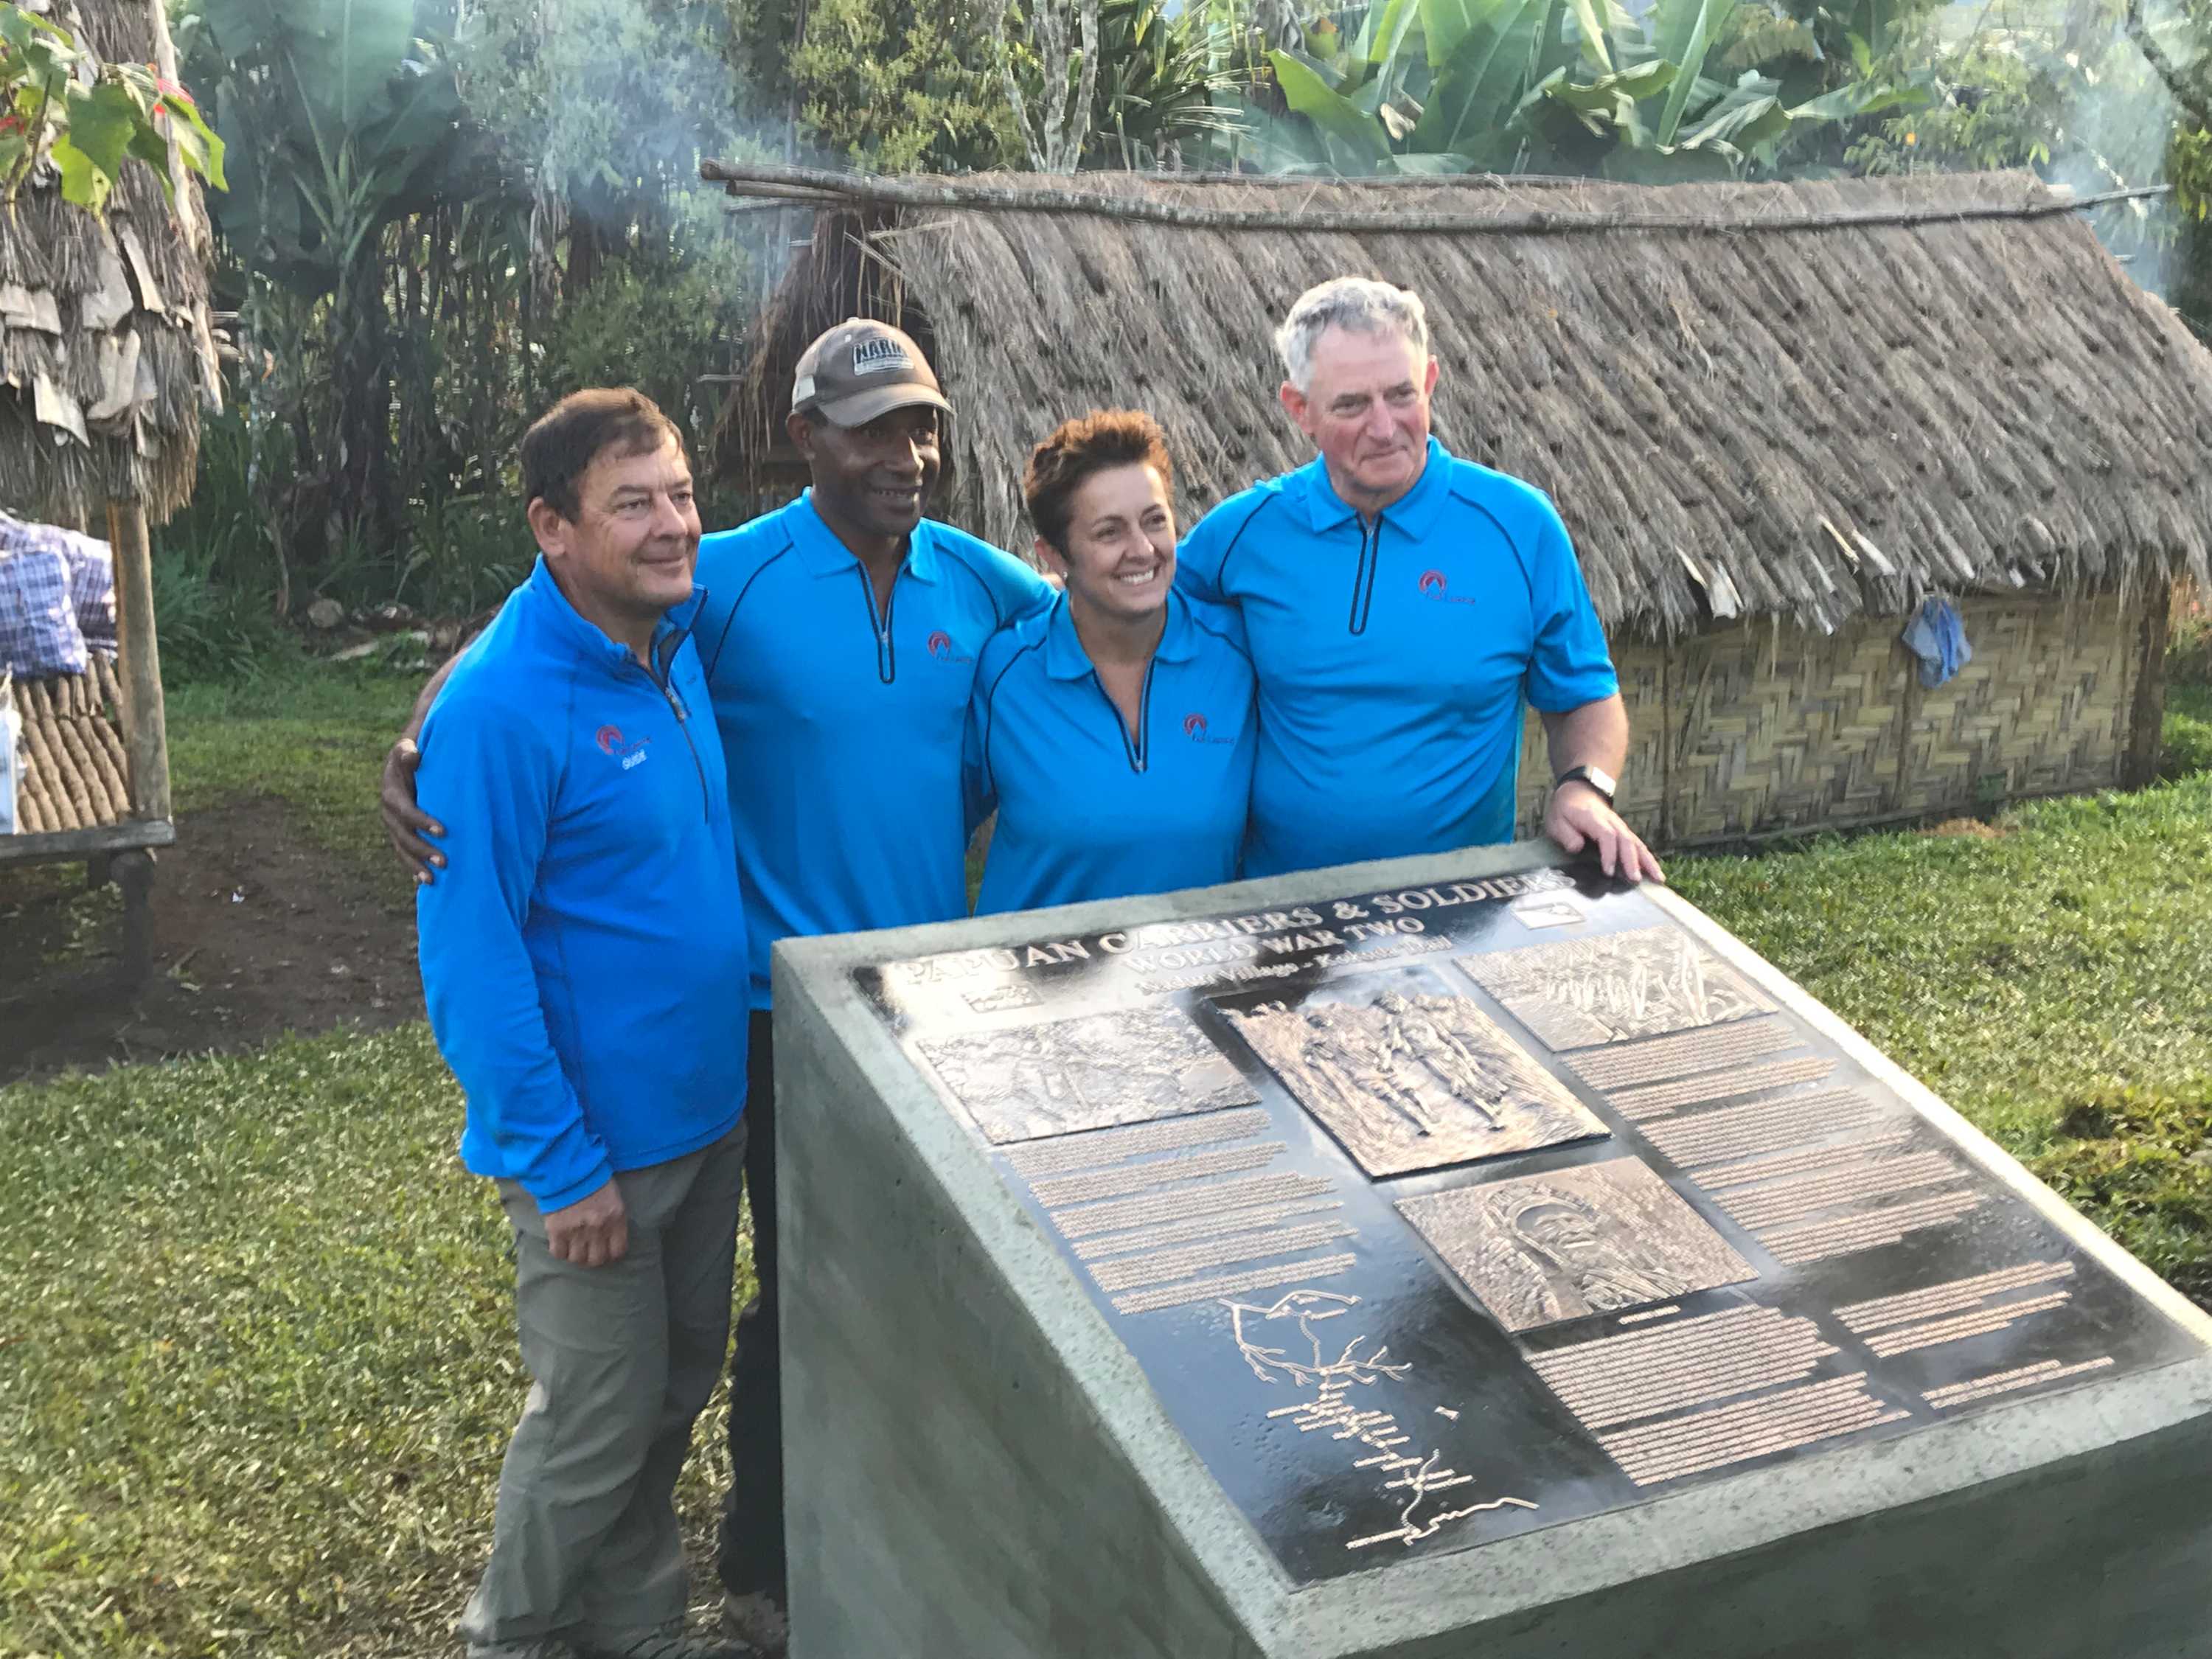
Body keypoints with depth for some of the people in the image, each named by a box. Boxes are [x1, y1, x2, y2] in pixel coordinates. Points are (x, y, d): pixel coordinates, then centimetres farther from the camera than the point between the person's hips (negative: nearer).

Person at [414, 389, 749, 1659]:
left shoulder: (683, 637, 1)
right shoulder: (500, 708, -22)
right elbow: (471, 959, -21)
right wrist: (559, 1163, -20)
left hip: (711, 1107, 7)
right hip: (595, 1141, -7)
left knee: (679, 1389, 20)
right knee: (599, 1423, 7)